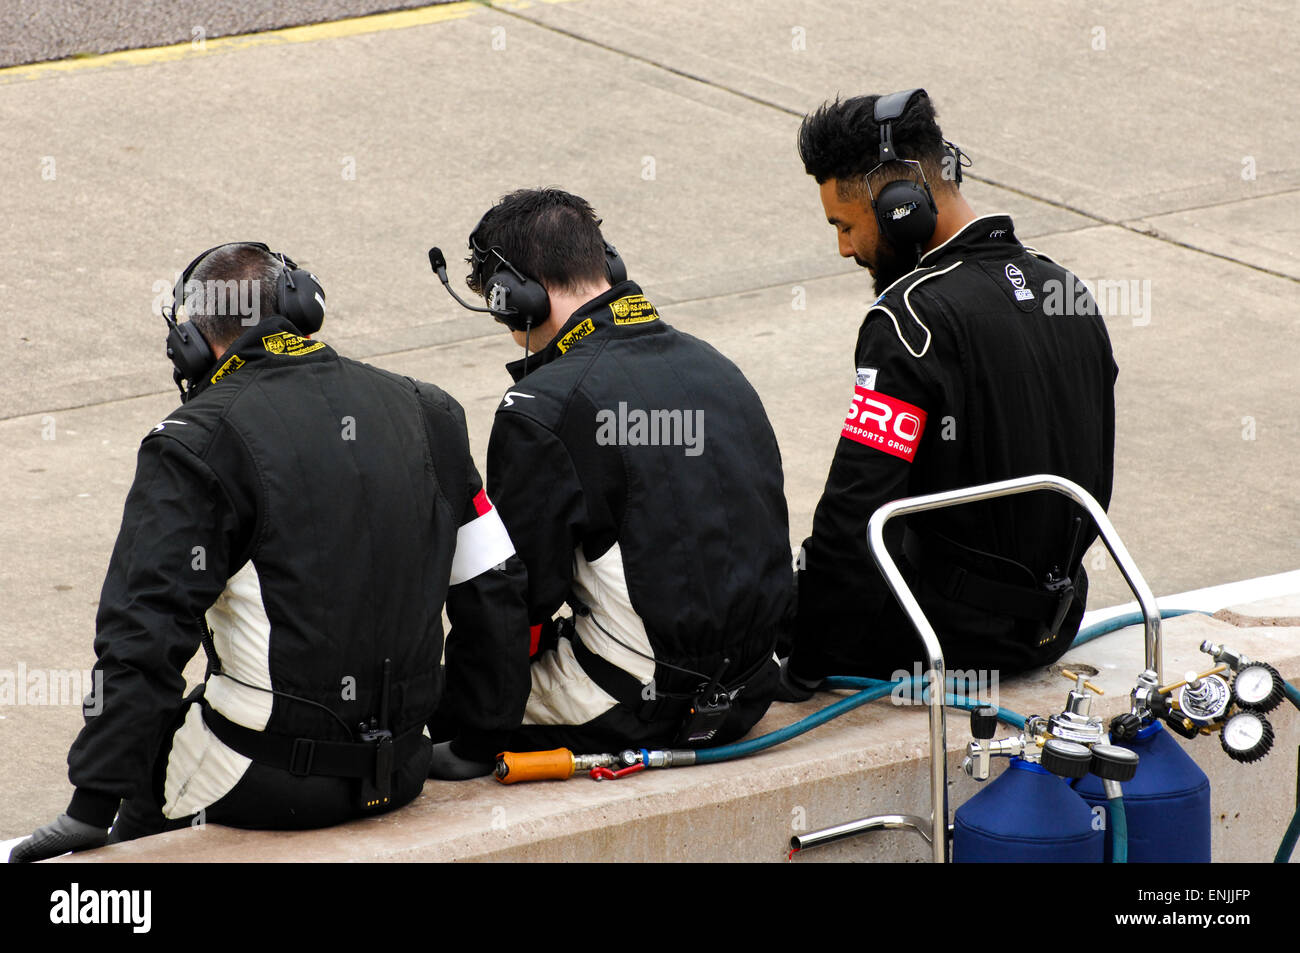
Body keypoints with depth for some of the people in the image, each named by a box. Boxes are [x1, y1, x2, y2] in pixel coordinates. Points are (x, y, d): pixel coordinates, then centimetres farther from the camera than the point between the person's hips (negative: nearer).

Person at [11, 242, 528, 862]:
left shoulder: (198, 443, -12)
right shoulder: (423, 412, 6)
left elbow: (145, 631, -17)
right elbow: (492, 594, 9)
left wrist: (94, 804, -15)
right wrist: (480, 740, 21)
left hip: (269, 781, -6)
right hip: (400, 774, 6)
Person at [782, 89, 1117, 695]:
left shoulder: (912, 317, -21)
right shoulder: (1064, 287, 5)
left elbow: (854, 511, -23)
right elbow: (1093, 483, 14)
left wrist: (800, 667, -14)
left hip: (959, 626, -8)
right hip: (1056, 620, 8)